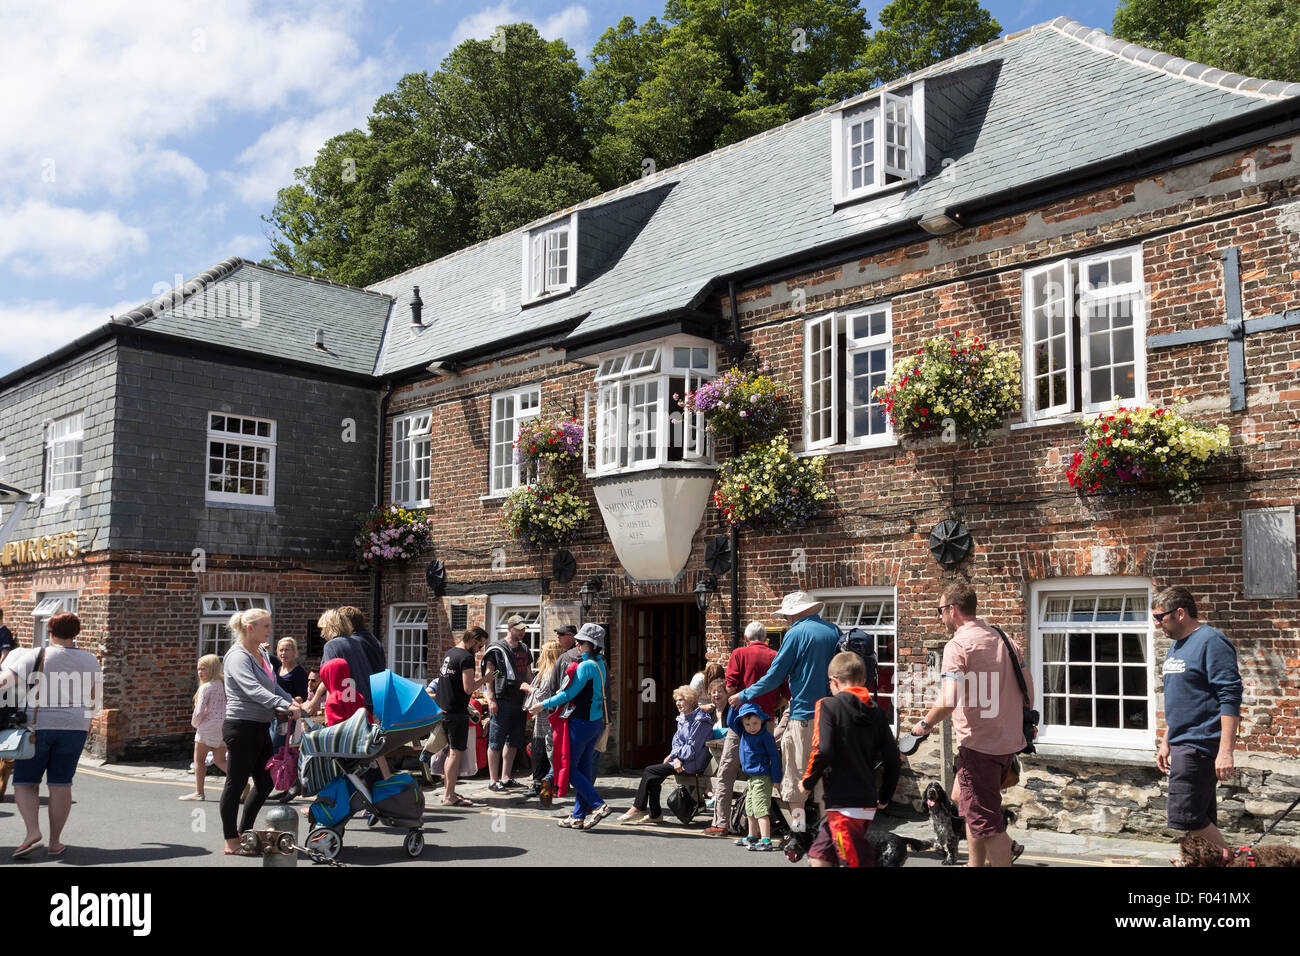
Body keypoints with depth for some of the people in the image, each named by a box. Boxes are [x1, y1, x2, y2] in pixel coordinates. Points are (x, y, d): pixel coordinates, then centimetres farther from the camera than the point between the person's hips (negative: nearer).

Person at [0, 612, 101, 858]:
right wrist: (86, 717, 29)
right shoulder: (89, 660, 4)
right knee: (60, 784, 8)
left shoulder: (38, 656, -7)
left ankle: (33, 833, -9)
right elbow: (95, 699, 13)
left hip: (38, 726, -3)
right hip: (73, 727, 3)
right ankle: (55, 842, 9)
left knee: (25, 783, 8)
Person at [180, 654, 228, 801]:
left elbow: (199, 711, -15)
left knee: (199, 759, 8)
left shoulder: (206, 687, -13)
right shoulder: (224, 683, 7)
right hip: (224, 726, 7)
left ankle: (198, 792, 11)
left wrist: (195, 723, 5)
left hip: (208, 727, -7)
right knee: (220, 760, 12)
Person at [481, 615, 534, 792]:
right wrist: (491, 699, -14)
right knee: (496, 742, -2)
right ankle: (493, 781, 3)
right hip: (501, 701, -7)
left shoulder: (525, 649, 16)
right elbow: (488, 674, -8)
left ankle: (505, 777, 21)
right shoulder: (496, 648, -4)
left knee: (514, 742, 12)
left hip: (519, 700, 7)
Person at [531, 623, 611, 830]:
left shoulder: (586, 666, -16)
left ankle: (598, 805, -8)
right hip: (595, 722, 9)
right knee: (583, 769, 11)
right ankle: (578, 817, 15)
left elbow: (569, 694, -16)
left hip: (582, 722, -9)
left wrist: (544, 705, -4)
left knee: (570, 768, -2)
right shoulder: (600, 665, 12)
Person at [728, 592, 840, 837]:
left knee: (794, 774, 4)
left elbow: (776, 676, -7)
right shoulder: (833, 631, 7)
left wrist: (744, 696, 3)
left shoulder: (797, 633, -9)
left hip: (802, 714, -6)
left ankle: (799, 828, 4)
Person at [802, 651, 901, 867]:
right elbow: (893, 761, 10)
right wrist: (884, 797, 23)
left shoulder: (828, 706, -7)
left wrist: (807, 782, -2)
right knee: (818, 855, 17)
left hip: (844, 804, -7)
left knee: (857, 862, -4)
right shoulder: (877, 712, 10)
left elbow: (822, 752, -18)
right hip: (869, 805, 7)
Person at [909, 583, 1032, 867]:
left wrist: (925, 724, -8)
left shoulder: (957, 646, -15)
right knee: (970, 808, 23)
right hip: (1008, 742, 8)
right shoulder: (1004, 641, 8)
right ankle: (975, 863, 32)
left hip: (977, 745, -8)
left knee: (987, 824, -1)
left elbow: (948, 702, -24)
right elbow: (1028, 690, 11)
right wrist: (1023, 724, 24)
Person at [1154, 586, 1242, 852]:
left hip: (1199, 745, -10)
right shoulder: (1175, 647, 16)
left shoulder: (1211, 642, -13)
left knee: (1185, 817, -12)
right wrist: (1166, 742, 22)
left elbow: (1230, 698, -19)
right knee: (1203, 820, 13)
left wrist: (1225, 752, -23)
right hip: (1182, 745, 10)